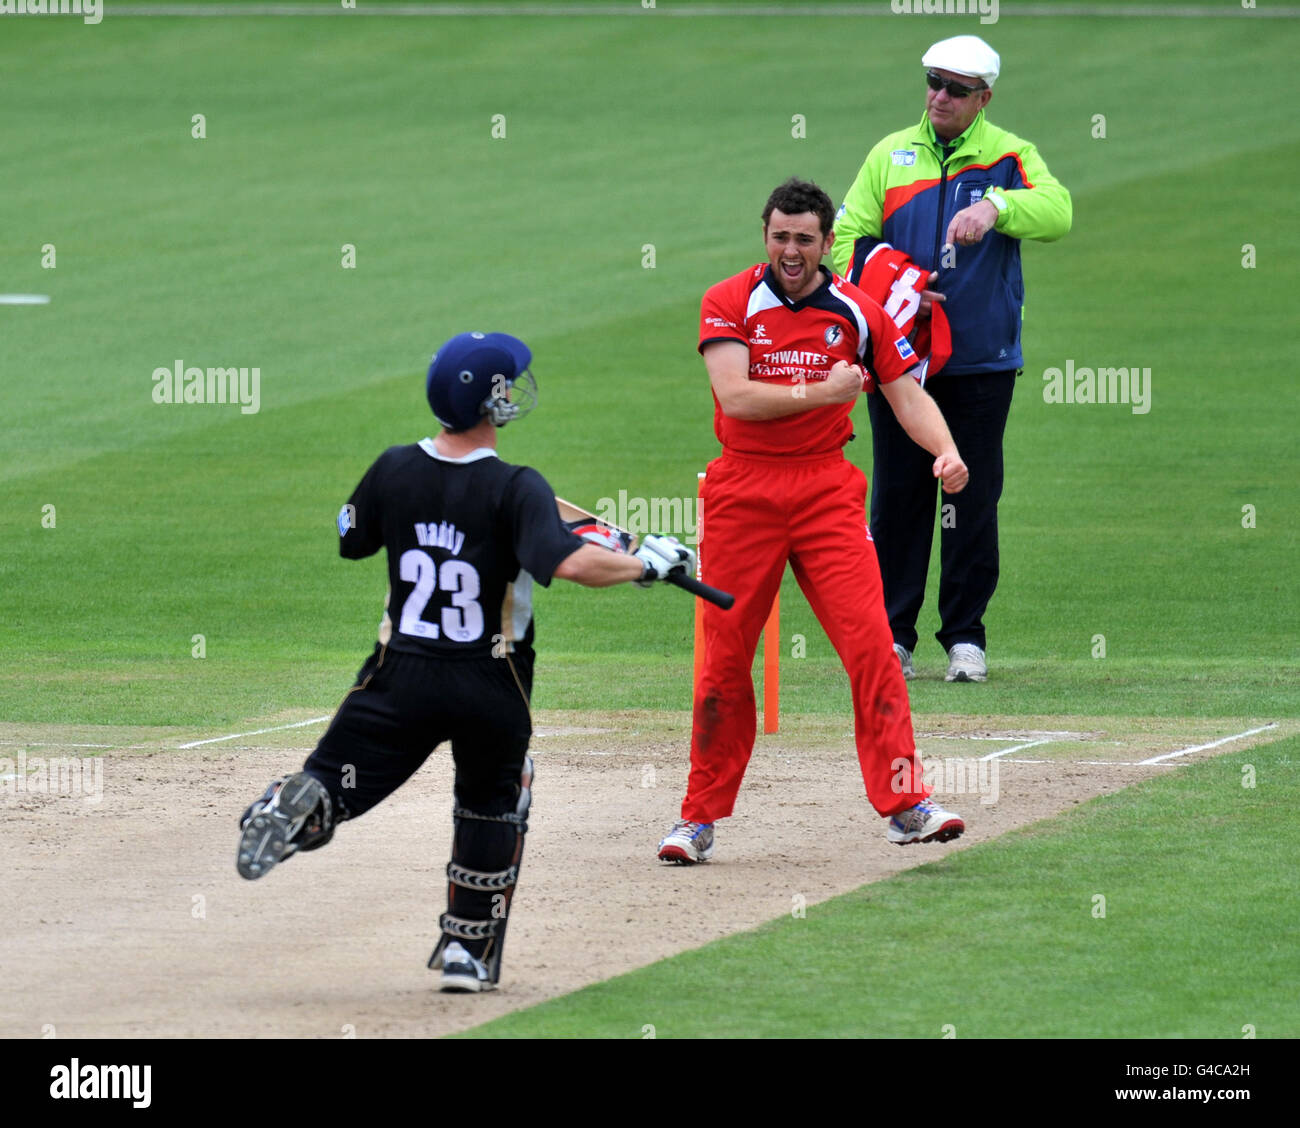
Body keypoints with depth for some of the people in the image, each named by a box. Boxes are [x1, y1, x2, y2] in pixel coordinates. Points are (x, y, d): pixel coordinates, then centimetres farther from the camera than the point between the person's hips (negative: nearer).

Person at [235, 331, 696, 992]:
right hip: (491, 689, -2)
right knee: (494, 807, 21)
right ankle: (469, 952, 21)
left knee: (335, 787, 4)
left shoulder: (395, 471, -4)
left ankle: (297, 807, -32)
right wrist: (648, 564, -15)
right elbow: (572, 564, -30)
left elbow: (351, 539, 14)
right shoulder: (513, 489, -17)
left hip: (402, 677, 2)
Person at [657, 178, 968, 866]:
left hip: (827, 491, 1)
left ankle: (904, 805, -12)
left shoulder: (857, 312, 6)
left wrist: (945, 450, -11)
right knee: (725, 655, 2)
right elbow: (736, 397, -13)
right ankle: (700, 819, 11)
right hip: (743, 491, -1)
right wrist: (820, 393, -17)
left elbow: (907, 394, 7)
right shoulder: (728, 304, -1)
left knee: (869, 641, -12)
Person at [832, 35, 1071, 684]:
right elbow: (848, 235, 4)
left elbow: (1057, 210, -17)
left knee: (973, 499, 2)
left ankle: (965, 637, 11)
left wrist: (996, 206, -35)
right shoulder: (891, 155, 8)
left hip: (981, 360, -1)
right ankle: (892, 636, 9)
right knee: (897, 494, 3)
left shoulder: (1008, 156, 1)